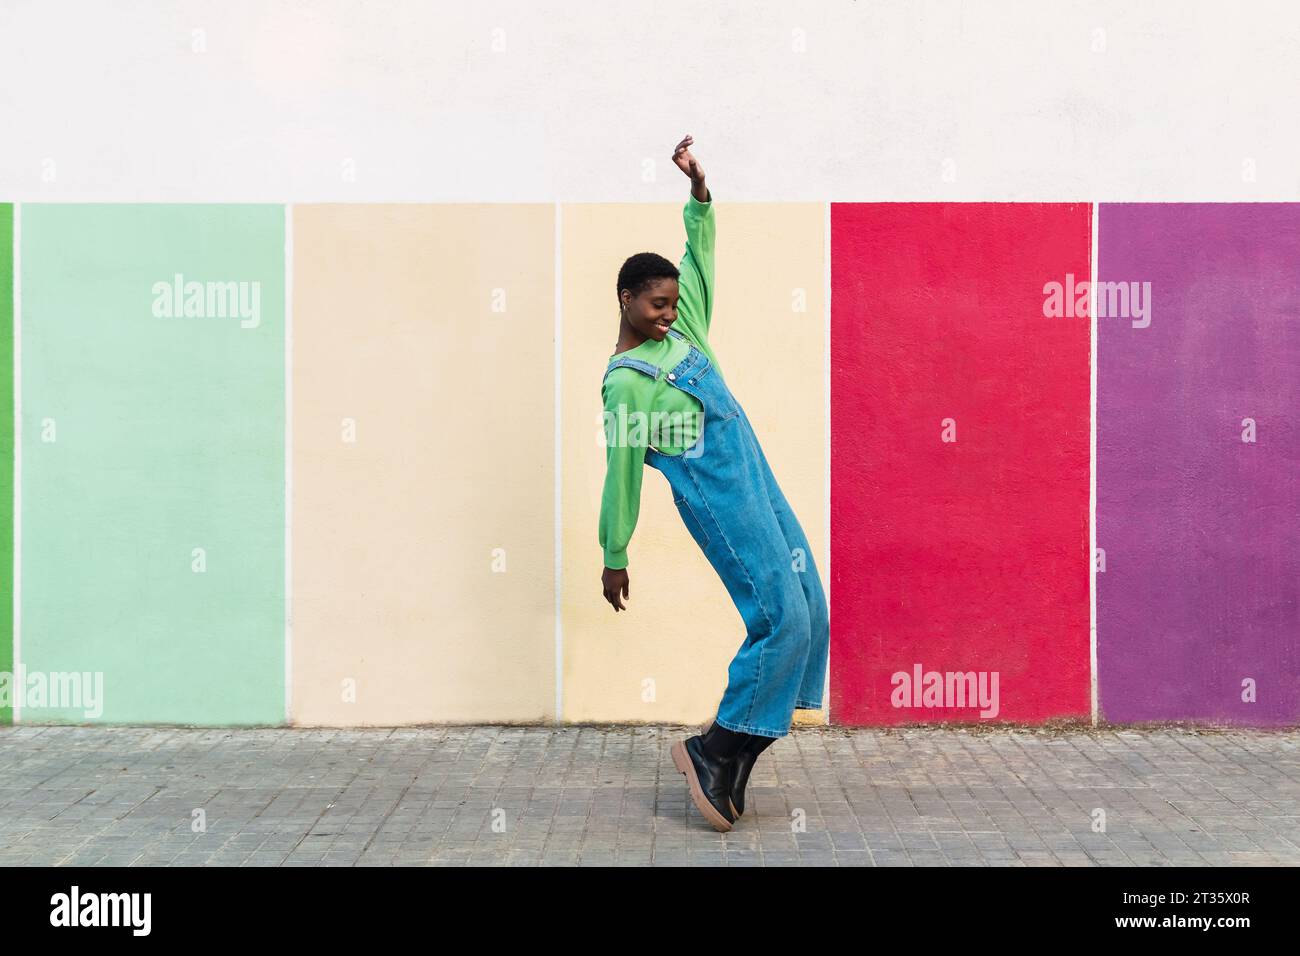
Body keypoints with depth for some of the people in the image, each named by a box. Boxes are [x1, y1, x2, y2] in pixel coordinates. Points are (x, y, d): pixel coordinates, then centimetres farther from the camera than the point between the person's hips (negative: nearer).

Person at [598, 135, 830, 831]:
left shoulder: (682, 332, 13)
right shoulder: (627, 380, -8)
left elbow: (701, 253, 19)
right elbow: (622, 469, -7)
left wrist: (698, 187, 5)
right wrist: (614, 557, -3)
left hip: (761, 487, 9)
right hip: (719, 501, -9)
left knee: (809, 616, 5)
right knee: (783, 621, -15)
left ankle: (733, 757, 13)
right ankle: (714, 752, 0)